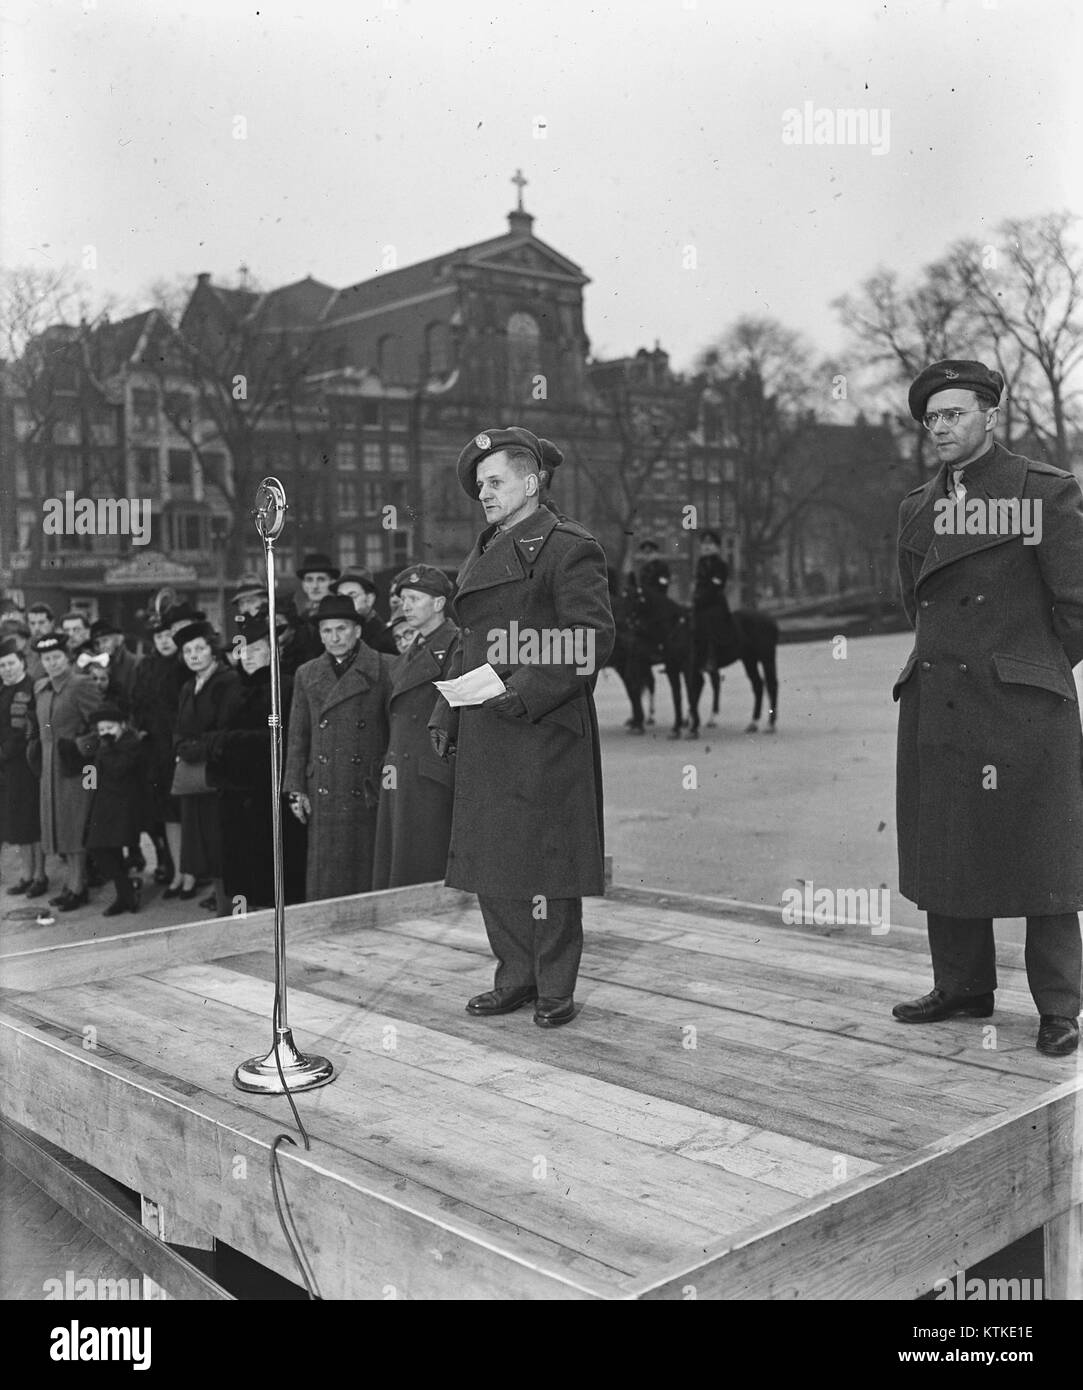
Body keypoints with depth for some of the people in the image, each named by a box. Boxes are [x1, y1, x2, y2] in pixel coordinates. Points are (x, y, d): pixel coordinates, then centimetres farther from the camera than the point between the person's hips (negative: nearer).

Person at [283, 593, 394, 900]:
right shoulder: (306, 674, 13)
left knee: (368, 874, 1)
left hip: (369, 793, -3)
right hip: (323, 795, 3)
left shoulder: (384, 668, 1)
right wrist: (295, 789, 8)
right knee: (325, 879, 4)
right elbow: (297, 737, 14)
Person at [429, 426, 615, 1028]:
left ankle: (555, 989, 11)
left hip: (544, 730, -8)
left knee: (544, 859, -2)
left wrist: (526, 691, -19)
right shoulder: (484, 553, 19)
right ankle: (515, 977, 23)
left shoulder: (568, 547, -6)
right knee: (489, 861, 10)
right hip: (484, 731, 8)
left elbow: (593, 639, -13)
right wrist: (444, 715, 16)